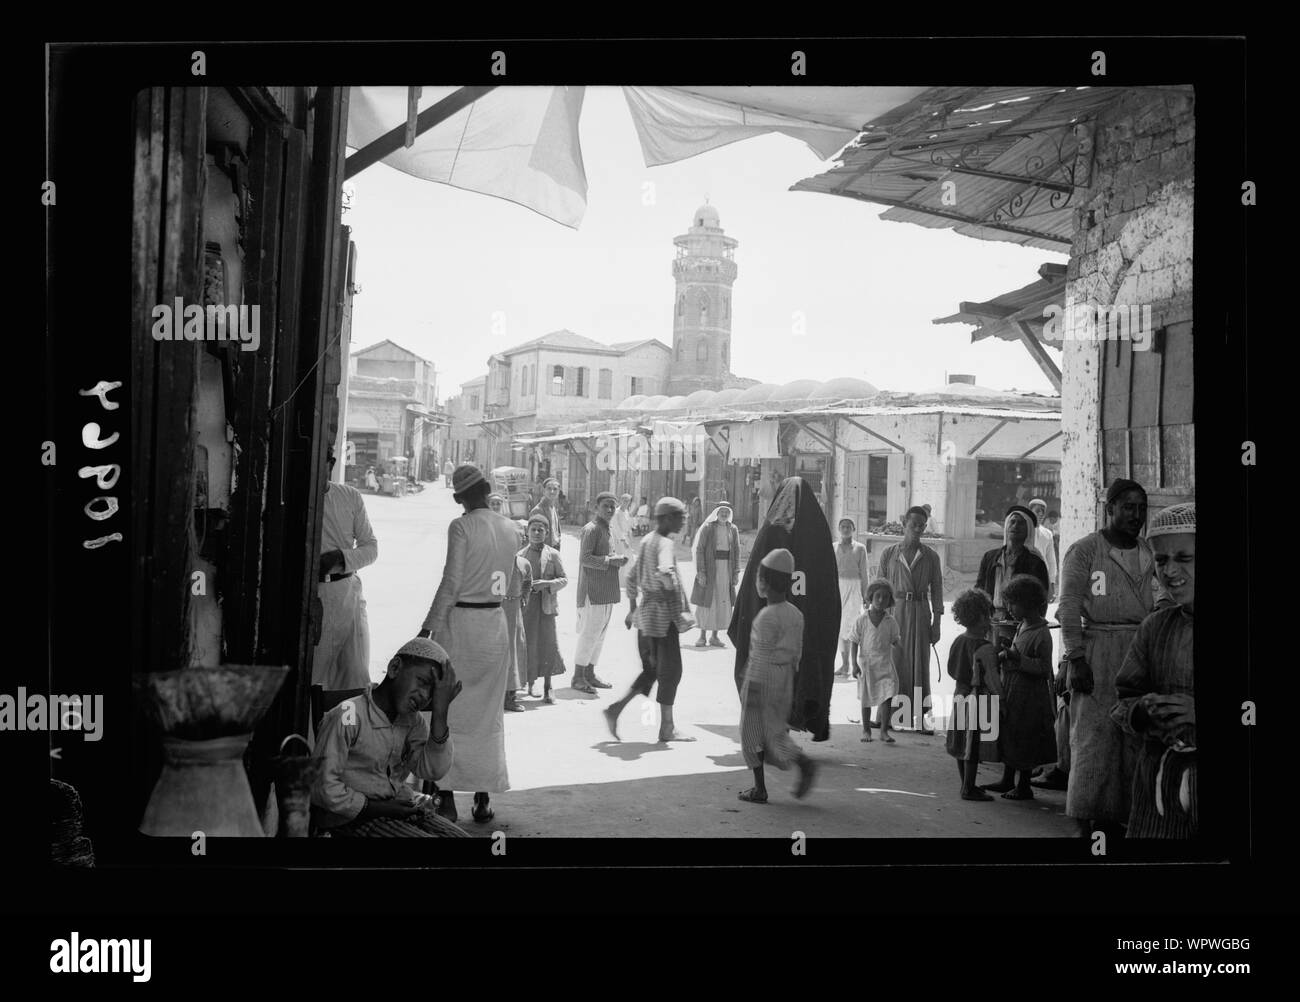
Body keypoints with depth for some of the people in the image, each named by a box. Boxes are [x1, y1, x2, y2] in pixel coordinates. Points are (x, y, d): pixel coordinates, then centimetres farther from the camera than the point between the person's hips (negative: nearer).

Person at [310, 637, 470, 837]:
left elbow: (433, 770, -8)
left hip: (399, 808, 7)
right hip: (352, 816, -7)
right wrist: (376, 808, -14)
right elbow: (325, 789, -17)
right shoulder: (348, 717, -17)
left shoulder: (412, 720, 6)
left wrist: (440, 712, -15)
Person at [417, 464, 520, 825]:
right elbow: (506, 580, 11)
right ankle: (483, 797, 14)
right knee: (488, 714, 11)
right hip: (496, 624, 5)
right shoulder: (509, 527, 6)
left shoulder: (461, 526, -12)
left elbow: (451, 583, -14)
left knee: (448, 711, 4)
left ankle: (447, 797, 5)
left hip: (460, 621, -5)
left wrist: (428, 628, -9)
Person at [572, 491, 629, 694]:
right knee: (589, 633, -6)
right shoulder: (591, 529, -13)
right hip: (593, 590, -10)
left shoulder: (606, 529, 17)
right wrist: (611, 560, -21)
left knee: (599, 633, 13)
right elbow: (585, 558, -20)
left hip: (606, 591, 10)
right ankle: (578, 677, 2)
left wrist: (617, 559, 6)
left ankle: (590, 673, 21)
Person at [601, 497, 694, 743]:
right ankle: (667, 727, 7)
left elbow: (632, 577, 19)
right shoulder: (665, 543, -14)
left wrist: (632, 609, 26)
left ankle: (616, 708, 7)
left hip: (645, 610, 9)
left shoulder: (646, 540, 13)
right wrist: (674, 589, -17)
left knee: (651, 669, 16)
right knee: (670, 670, 1)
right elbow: (665, 571, -35)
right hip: (663, 613, -9)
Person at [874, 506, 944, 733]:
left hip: (920, 613, 0)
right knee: (891, 660, 0)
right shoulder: (889, 553, 4)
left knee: (920, 662, 0)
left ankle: (920, 716, 4)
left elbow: (936, 590, 6)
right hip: (894, 611, 0)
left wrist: (936, 622, 2)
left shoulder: (930, 557, 5)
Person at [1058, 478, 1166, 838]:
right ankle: (1085, 823, 0)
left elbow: (1160, 606, 18)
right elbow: (1068, 607, -6)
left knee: (1134, 741, 3)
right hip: (1097, 650, -5)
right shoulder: (1083, 551, 0)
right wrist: (1076, 659, -14)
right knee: (1093, 737, -6)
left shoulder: (1149, 554, 15)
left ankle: (1115, 818, 11)